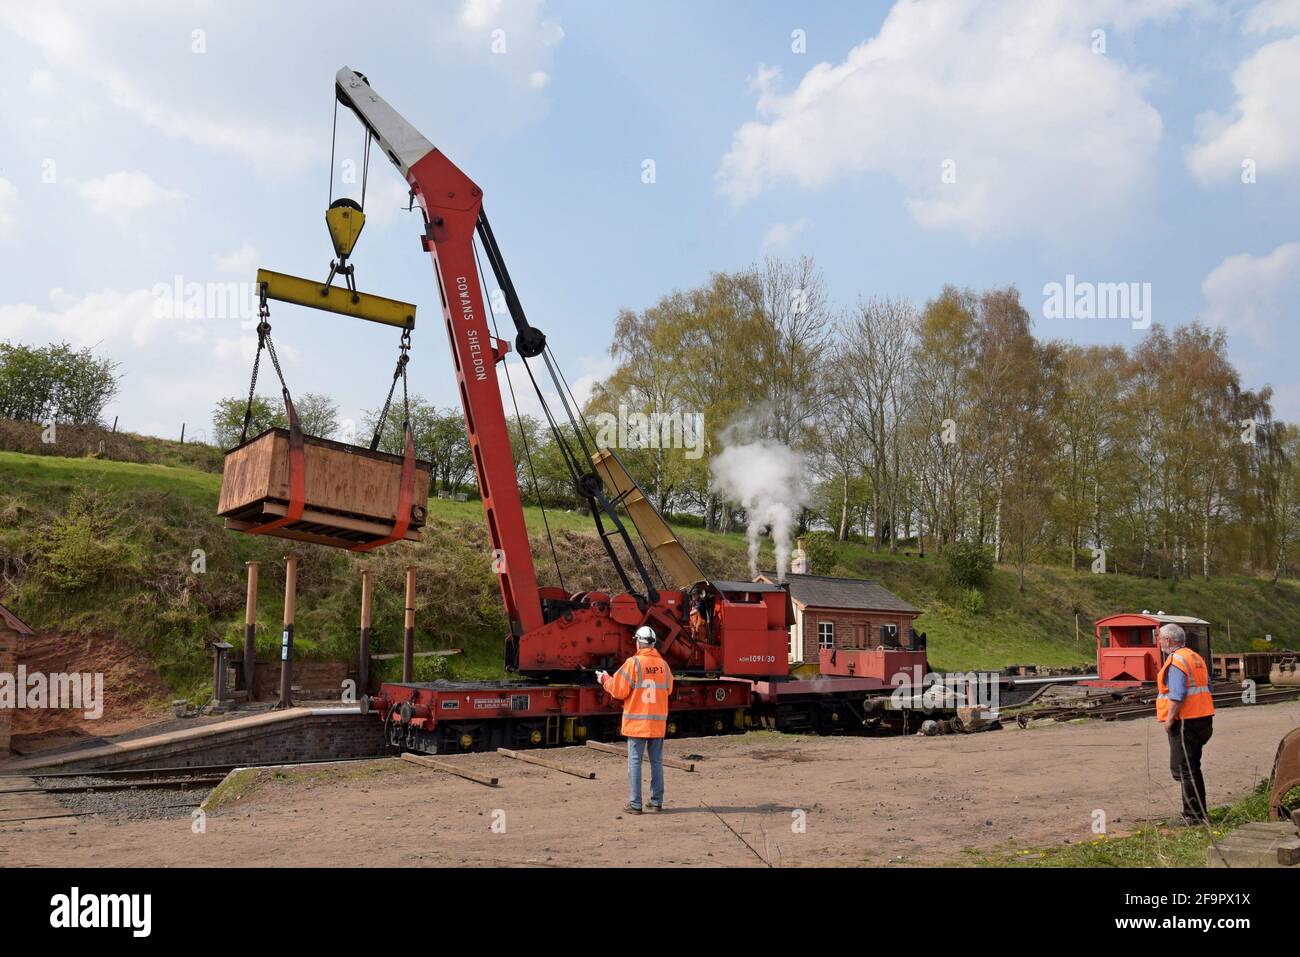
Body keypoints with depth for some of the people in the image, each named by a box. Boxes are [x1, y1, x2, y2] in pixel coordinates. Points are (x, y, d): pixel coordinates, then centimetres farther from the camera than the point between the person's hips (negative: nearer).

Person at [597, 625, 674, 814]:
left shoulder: (633, 663, -11)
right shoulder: (663, 665, 2)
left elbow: (619, 690, -9)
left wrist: (605, 679, 8)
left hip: (637, 722, -4)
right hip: (658, 722, 4)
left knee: (635, 762, 2)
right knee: (656, 761, 12)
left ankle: (635, 804, 2)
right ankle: (657, 802, 17)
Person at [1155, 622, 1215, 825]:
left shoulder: (1176, 661, -15)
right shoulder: (1196, 658, 16)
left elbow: (1177, 695, -23)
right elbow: (1207, 687, 20)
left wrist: (1169, 718, -17)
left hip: (1184, 722, -10)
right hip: (1202, 718, 10)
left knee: (1183, 769, -5)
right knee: (1192, 768, 17)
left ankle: (1193, 815, -3)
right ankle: (1200, 812, 23)